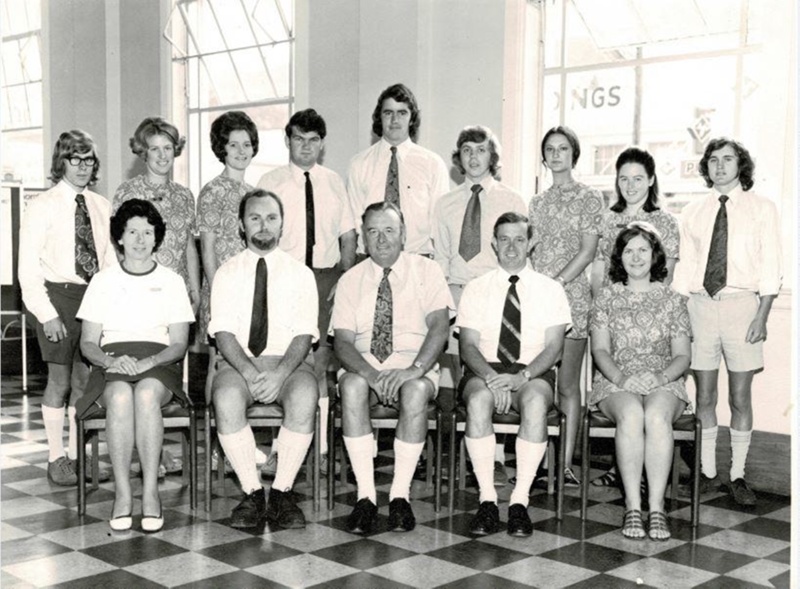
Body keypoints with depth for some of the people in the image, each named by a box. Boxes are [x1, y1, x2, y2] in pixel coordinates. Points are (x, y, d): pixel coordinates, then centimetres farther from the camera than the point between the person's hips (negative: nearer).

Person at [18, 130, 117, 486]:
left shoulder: (100, 207, 10)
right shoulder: (42, 207, -3)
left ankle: (78, 456, 21)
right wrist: (47, 314, -15)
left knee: (84, 379, 9)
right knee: (60, 380, 0)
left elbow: (110, 259, 13)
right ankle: (56, 460, 13)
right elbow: (28, 269, -7)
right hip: (58, 296, -4)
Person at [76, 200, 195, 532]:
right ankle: (122, 493, -29)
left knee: (146, 393, -37)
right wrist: (111, 360, -13)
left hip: (158, 363, 0)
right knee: (120, 397, -36)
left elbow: (179, 343, 5)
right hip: (113, 364, 1)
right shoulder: (103, 281, 14)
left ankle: (150, 492, -31)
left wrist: (149, 362, -15)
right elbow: (88, 342, 10)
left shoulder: (171, 281, 13)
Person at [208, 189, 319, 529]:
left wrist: (280, 373, -20)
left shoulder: (300, 274, 10)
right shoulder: (227, 274, 11)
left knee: (304, 398, -34)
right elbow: (223, 332, -1)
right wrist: (248, 372, -19)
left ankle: (282, 494, -22)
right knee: (226, 399, -33)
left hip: (289, 363, 0)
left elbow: (304, 335, -1)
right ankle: (252, 494, -20)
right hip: (238, 363, 0)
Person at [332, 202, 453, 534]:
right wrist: (371, 373, -22)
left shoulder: (426, 272, 5)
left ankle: (400, 495, -24)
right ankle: (365, 496, -27)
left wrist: (415, 369, -25)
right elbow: (343, 340, -1)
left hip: (415, 371, -1)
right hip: (365, 367, 1)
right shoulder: (350, 280, 9)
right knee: (352, 385, -33)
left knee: (416, 391, -35)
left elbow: (439, 327, -7)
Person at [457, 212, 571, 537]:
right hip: (484, 371, 1)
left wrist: (522, 376, -20)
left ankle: (519, 501, -27)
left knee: (535, 402, -35)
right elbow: (468, 345, 1)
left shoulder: (550, 289, 10)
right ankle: (487, 500, -27)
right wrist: (491, 378, -20)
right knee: (478, 399, -35)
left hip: (533, 374, 0)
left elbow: (554, 346, -1)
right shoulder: (476, 288, 11)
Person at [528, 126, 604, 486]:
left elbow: (587, 252, -4)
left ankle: (566, 464, 3)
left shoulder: (589, 198, 4)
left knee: (567, 384, -2)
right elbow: (527, 250, 13)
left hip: (571, 294, -3)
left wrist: (555, 284, -13)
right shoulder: (537, 203, 17)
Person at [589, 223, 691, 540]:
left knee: (657, 415, -35)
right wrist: (618, 376, -14)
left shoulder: (672, 299, 13)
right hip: (616, 382, 0)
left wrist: (663, 376, -13)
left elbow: (682, 356, 8)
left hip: (663, 382, 1)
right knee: (631, 414, -36)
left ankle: (656, 506, -34)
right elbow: (599, 349, 5)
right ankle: (633, 506, -33)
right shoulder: (607, 296, 12)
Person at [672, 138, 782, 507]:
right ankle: (707, 472, 17)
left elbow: (770, 267, 0)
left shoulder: (762, 209, 4)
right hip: (700, 304, 2)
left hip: (742, 303, -2)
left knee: (740, 397, 4)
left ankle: (738, 476, 14)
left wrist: (762, 316, -9)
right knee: (704, 396, 6)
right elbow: (685, 266, 10)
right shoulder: (693, 213, 11)